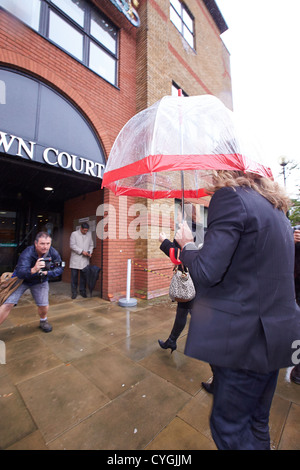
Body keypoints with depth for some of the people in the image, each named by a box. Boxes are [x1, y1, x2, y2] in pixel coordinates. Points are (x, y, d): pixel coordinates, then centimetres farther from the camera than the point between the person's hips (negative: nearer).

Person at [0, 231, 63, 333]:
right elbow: (20, 273, -44)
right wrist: (33, 270, -64)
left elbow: (60, 268, -15)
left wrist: (47, 273, -31)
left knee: (44, 307, 0)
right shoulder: (27, 253, -34)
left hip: (40, 281, 3)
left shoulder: (53, 253, -24)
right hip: (21, 279, -2)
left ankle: (43, 321, 33)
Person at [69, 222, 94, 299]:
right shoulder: (74, 234, -1)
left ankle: (82, 291, 19)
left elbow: (91, 245, 15)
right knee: (74, 276, 2)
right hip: (75, 259, -2)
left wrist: (89, 252, -3)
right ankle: (74, 292, 13)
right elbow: (72, 245, -9)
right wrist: (82, 251, -15)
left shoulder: (89, 234, 10)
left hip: (85, 260, 3)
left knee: (83, 276, 6)